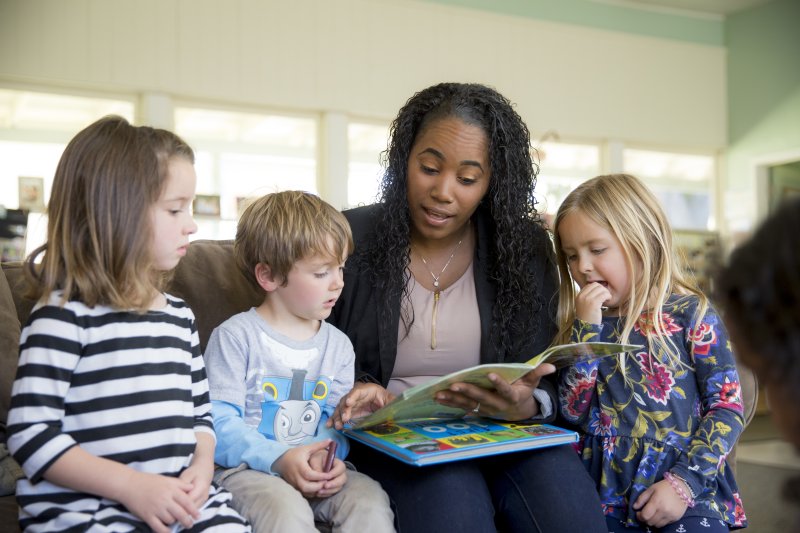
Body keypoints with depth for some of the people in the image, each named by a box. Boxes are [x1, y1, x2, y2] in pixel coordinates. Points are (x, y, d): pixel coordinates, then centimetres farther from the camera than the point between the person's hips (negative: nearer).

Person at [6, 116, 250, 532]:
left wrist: (202, 466, -2)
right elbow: (30, 434, -12)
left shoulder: (180, 315, 13)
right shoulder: (66, 313, -8)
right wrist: (131, 485, -18)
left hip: (180, 499, 6)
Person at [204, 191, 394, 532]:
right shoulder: (235, 337, -6)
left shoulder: (338, 345, 10)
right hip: (249, 468, -5)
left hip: (315, 470, 5)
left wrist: (327, 456, -17)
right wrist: (278, 458, -25)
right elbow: (219, 424, -12)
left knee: (371, 500, -21)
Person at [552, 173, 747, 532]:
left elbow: (728, 408, -3)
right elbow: (573, 415, -2)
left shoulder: (691, 314, -1)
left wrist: (685, 482, -13)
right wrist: (586, 329, -8)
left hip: (689, 493, -2)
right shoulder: (583, 325, 8)